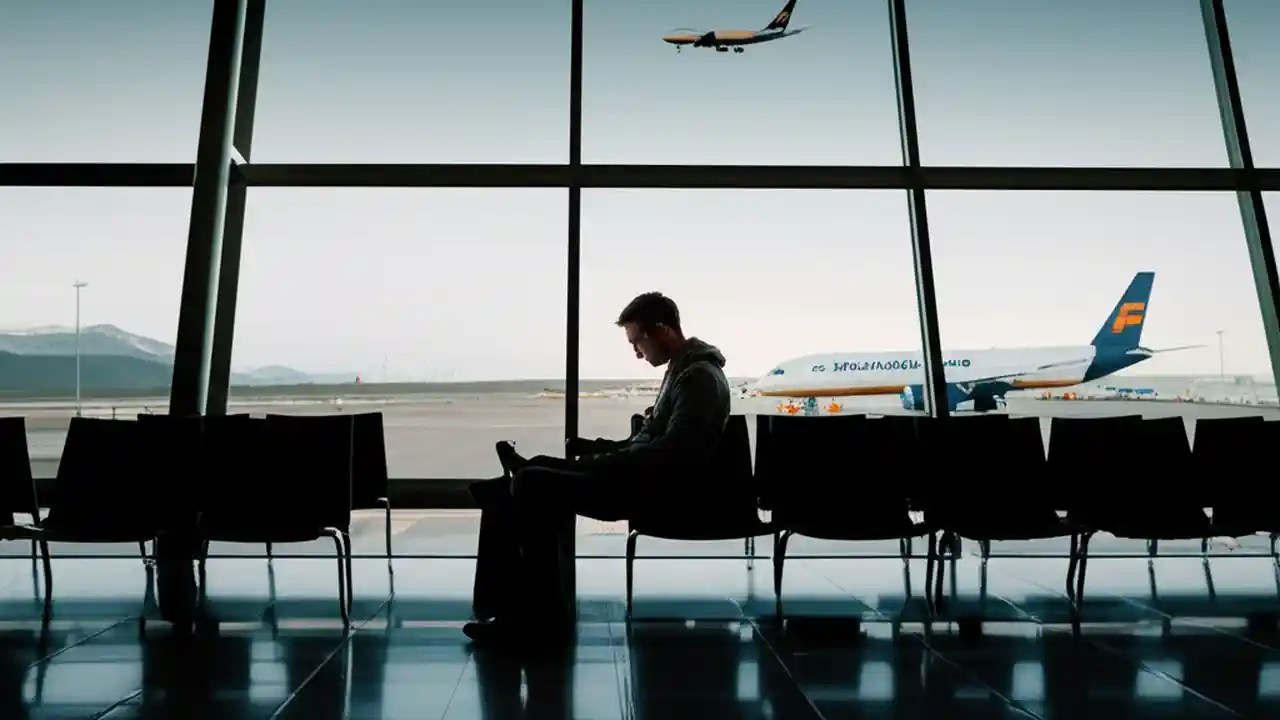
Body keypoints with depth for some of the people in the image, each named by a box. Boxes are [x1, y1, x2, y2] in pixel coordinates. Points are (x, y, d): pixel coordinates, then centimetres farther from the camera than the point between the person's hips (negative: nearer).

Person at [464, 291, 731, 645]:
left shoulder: (700, 377, -12)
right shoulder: (682, 370, 19)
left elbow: (671, 453, -23)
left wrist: (600, 461, -18)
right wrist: (591, 448, 10)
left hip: (655, 488, -10)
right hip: (643, 478, 10)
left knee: (531, 485, -19)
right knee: (535, 472, 1)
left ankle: (546, 612, -7)